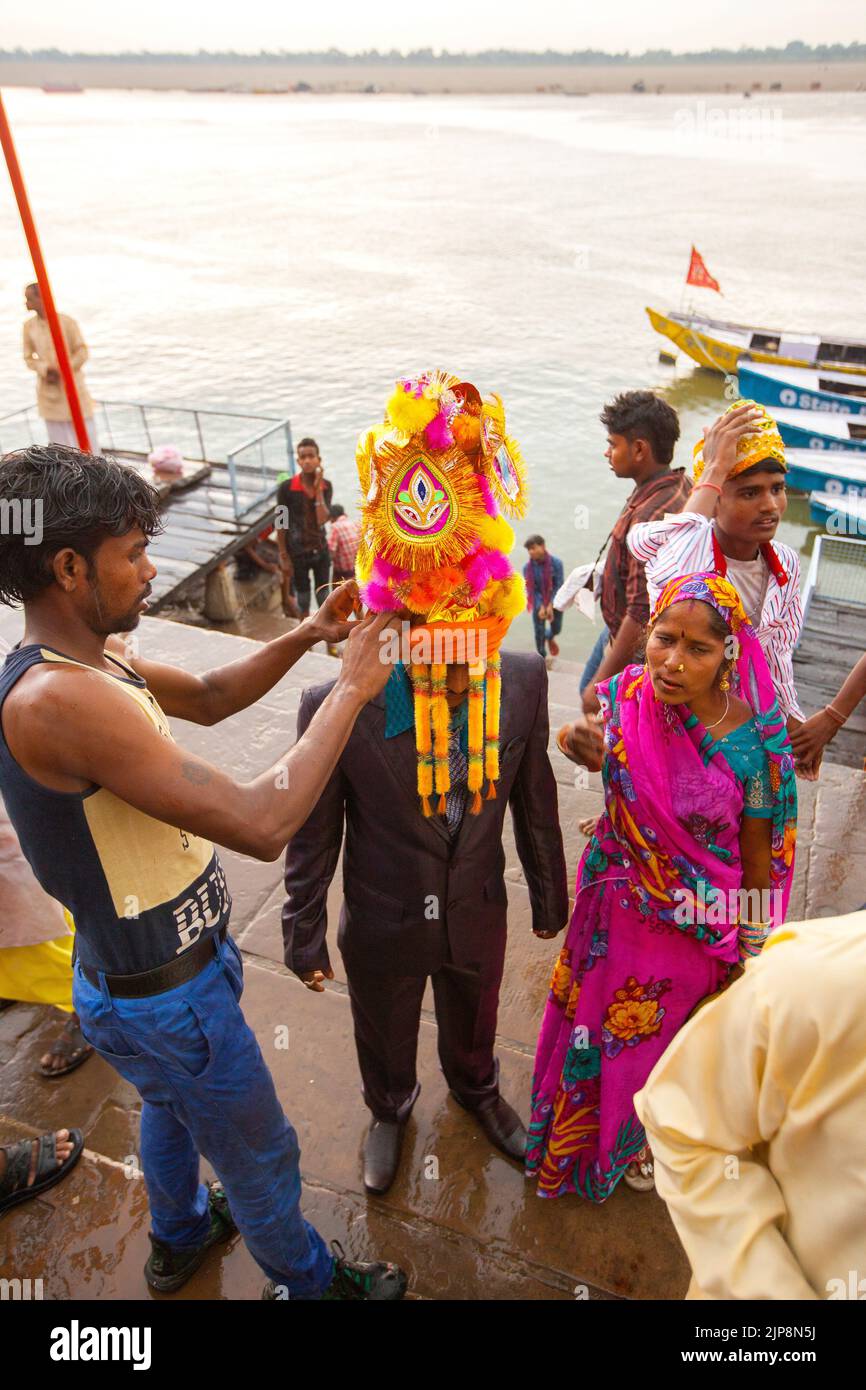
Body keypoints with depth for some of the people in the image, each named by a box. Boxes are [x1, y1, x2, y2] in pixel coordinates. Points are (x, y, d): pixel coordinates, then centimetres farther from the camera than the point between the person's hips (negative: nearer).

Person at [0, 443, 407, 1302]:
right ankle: (306, 1280, 46)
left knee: (170, 1106, 35)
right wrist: (350, 689, -29)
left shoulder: (79, 662, -5)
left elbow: (208, 697, 8)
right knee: (261, 1161, 18)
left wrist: (304, 636, -7)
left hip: (132, 971, 10)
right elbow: (262, 823, -39)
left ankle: (178, 1238, 63)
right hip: (168, 1000, -9)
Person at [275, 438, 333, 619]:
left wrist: (318, 488, -22)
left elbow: (322, 520, -18)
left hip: (321, 550, 2)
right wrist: (283, 557, -9)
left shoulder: (326, 486, -6)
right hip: (297, 552, -2)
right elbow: (281, 523, -9)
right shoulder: (286, 487, -15)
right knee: (303, 597, 11)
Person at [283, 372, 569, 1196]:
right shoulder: (335, 707, -30)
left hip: (478, 915, 2)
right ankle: (389, 1111, 65)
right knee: (385, 1042, 29)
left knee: (473, 1027, 33)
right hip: (383, 929, -2)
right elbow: (311, 835, -16)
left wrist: (548, 895, 6)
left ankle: (475, 1089, 68)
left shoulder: (523, 682, -22)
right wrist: (304, 937, -5)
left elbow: (534, 801, -6)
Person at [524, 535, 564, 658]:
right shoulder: (527, 567, -18)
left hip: (555, 601, 0)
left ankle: (549, 637, 51)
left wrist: (551, 606, -21)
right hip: (538, 602, 0)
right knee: (539, 631, 3)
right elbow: (531, 589, -13)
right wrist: (541, 607, -21)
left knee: (556, 629, 13)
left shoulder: (556, 563, -21)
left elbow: (559, 586, -17)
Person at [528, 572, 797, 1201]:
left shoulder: (755, 740, -24)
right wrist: (585, 746, -17)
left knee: (660, 1039, 23)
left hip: (698, 925, -2)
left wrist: (749, 950, -4)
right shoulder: (622, 697, -17)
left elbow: (759, 858, -12)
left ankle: (635, 1144, 56)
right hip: (617, 906, 3)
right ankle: (581, 1128, 59)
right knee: (594, 1018, 25)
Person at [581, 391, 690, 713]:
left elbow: (642, 614, -35)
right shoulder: (680, 485, -2)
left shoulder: (652, 517, -34)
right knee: (589, 695, 27)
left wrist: (602, 683, -28)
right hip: (618, 630, 10)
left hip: (637, 650, -10)